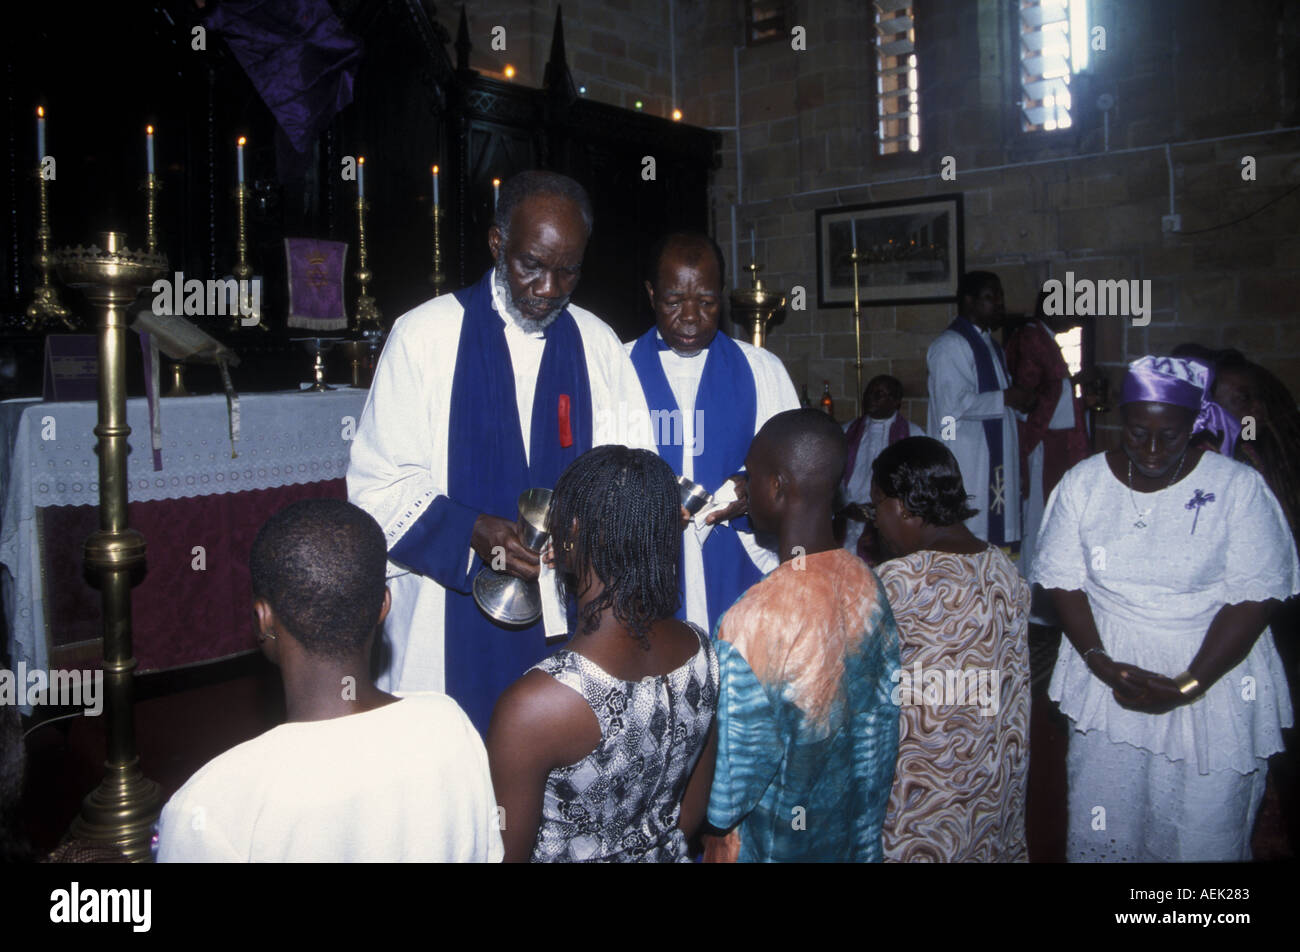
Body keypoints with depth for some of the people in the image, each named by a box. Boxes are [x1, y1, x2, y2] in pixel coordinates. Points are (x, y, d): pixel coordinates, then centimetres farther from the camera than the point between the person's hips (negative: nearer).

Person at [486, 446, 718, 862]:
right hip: (664, 853, 5)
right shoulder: (703, 652, -14)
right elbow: (696, 807, 0)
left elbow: (505, 855, -22)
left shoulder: (532, 705, -34)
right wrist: (655, 848, 15)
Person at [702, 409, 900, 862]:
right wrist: (865, 832, 14)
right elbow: (880, 723, 1)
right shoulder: (867, 585, -10)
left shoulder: (754, 620, -32)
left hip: (767, 840, -5)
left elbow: (739, 764, -22)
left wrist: (709, 825, -2)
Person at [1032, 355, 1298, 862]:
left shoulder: (1238, 487, -9)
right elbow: (1063, 582, -1)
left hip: (1214, 678, -2)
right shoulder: (1083, 483, -2)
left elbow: (1253, 597, -12)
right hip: (1106, 679, 2)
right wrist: (1102, 664, -14)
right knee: (1101, 821, 11)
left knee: (1201, 832, 7)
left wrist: (1188, 685, -18)